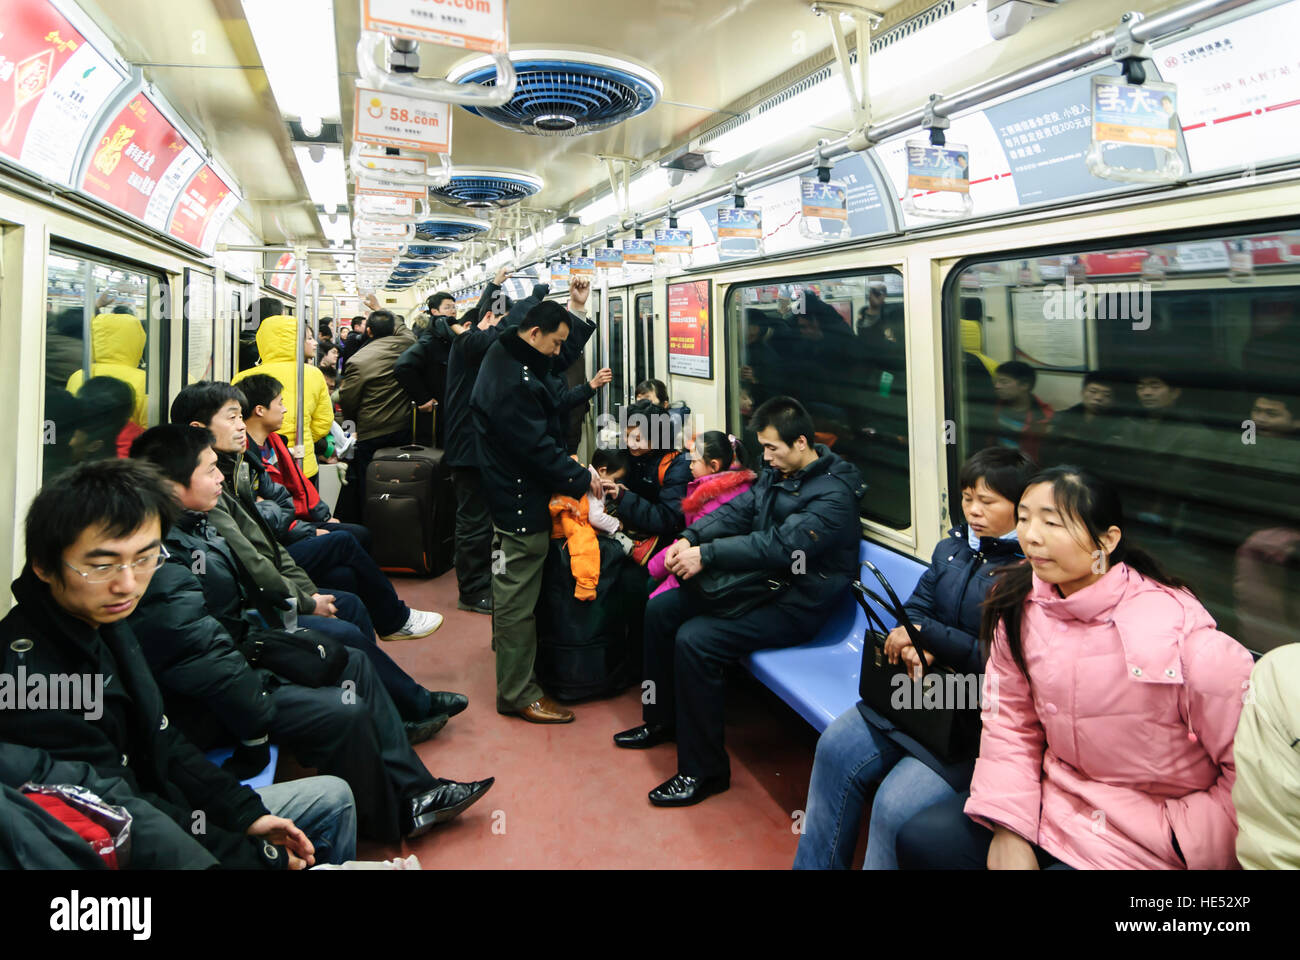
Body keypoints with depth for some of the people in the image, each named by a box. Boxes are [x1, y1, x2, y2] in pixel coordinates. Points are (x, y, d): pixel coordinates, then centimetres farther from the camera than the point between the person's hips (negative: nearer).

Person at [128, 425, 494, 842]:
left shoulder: (192, 525, 3)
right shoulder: (163, 567, -29)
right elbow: (208, 662, -29)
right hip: (206, 711, -11)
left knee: (352, 662, 8)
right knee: (345, 713, -19)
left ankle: (412, 791, 11)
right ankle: (389, 823, 7)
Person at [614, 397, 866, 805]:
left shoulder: (833, 495, -20)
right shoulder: (777, 474, 8)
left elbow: (780, 546, -30)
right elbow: (736, 511, 5)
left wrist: (706, 555, -30)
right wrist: (690, 537, -13)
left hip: (795, 606, -10)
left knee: (694, 640, -25)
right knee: (661, 608, 6)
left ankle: (703, 771, -11)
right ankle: (662, 718, 23)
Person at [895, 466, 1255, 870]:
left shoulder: (1181, 635, -24)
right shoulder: (1019, 604, -7)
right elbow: (1009, 723, -1)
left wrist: (1181, 835, -16)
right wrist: (1008, 829, -7)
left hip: (1145, 840, -5)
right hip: (1055, 803, 5)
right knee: (920, 839, -6)